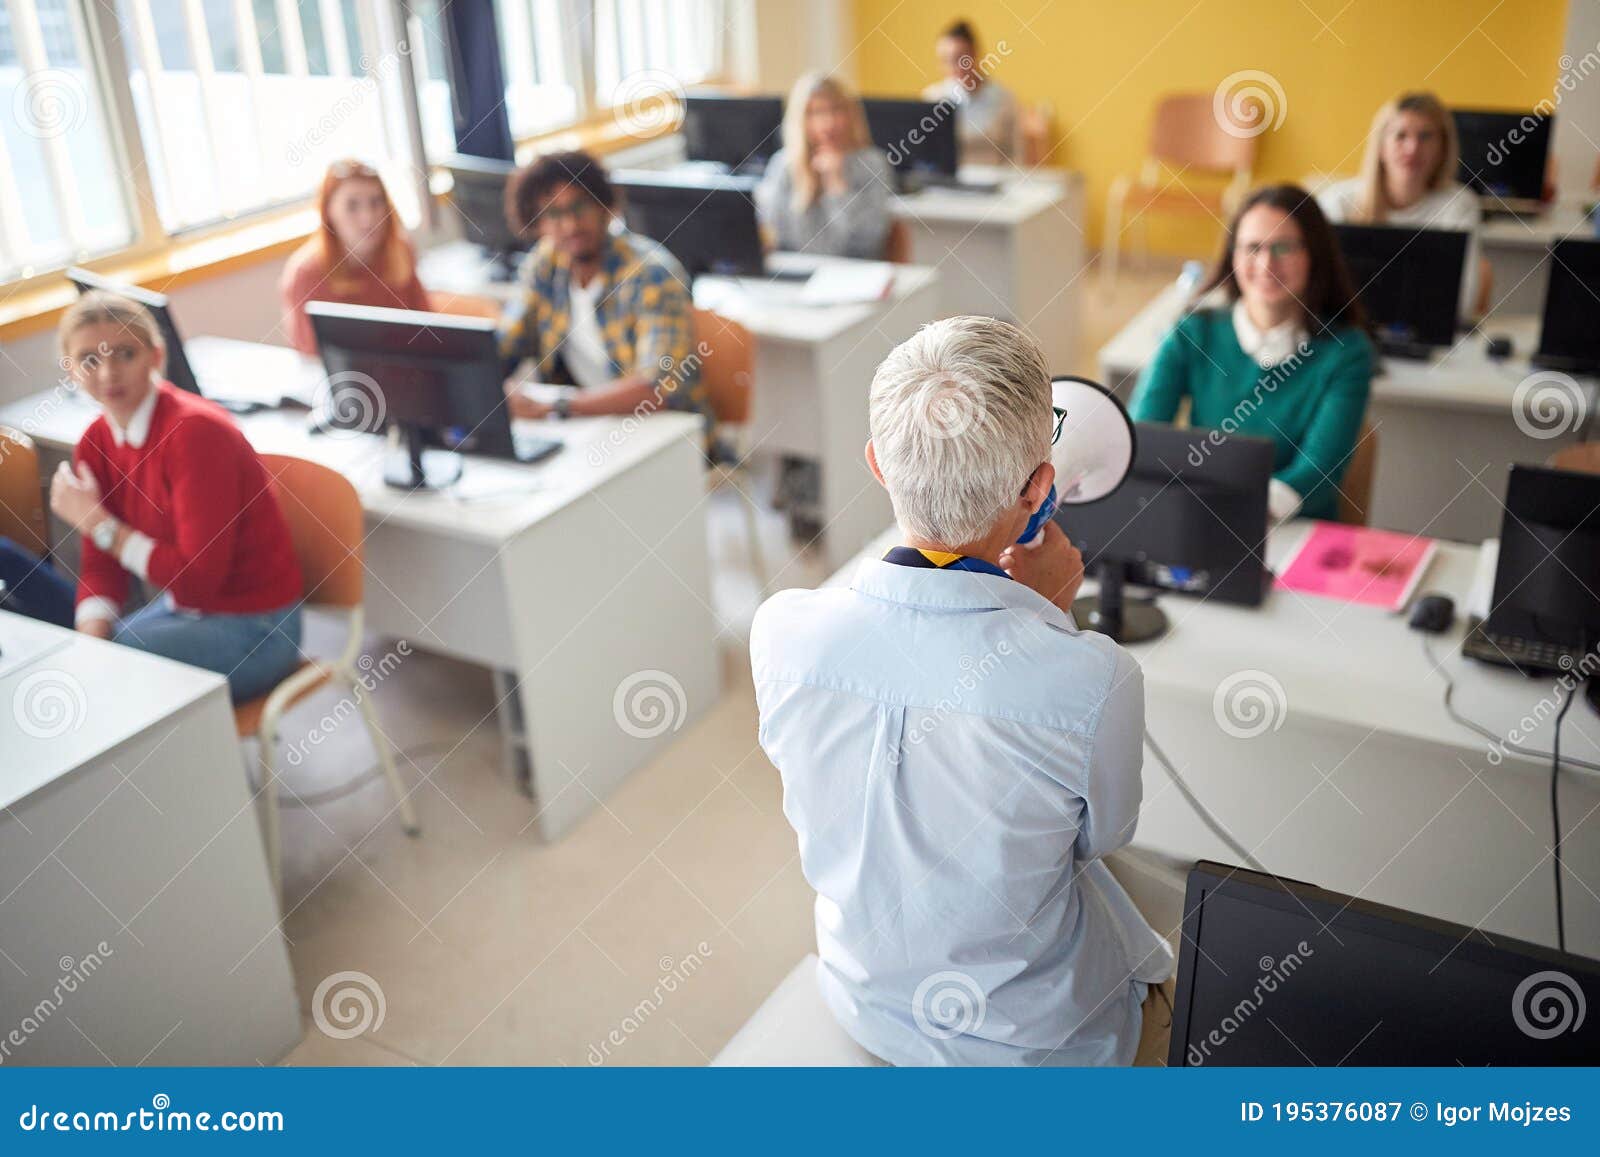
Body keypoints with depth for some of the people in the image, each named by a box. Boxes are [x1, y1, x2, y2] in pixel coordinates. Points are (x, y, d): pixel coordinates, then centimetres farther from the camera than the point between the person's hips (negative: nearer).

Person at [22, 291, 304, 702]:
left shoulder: (196, 431, -23)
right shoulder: (96, 441, 1)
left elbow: (198, 579, -24)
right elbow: (101, 566, 3)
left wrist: (100, 523, -17)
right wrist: (90, 645, -15)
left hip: (251, 628, -7)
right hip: (181, 607, 7)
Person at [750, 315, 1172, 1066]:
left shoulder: (782, 632, -26)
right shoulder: (1095, 681, -36)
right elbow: (1104, 833, -12)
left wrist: (1028, 612, -3)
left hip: (862, 999, 4)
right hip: (1029, 1038, -3)